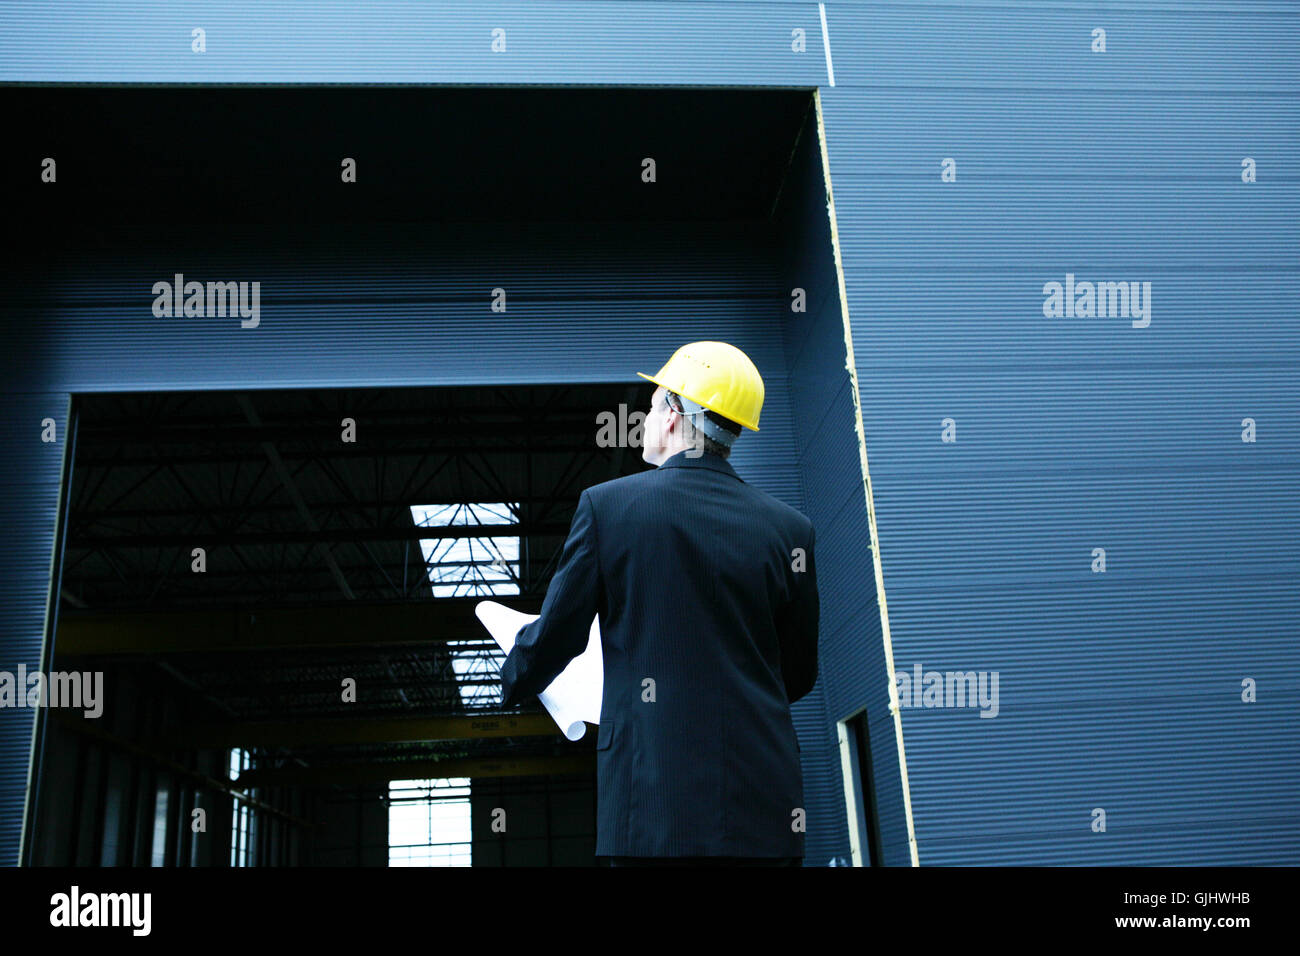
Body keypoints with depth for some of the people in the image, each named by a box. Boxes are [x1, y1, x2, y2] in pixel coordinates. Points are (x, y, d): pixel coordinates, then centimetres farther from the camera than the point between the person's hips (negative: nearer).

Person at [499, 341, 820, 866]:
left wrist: (513, 682, 25)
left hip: (654, 800, -2)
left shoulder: (606, 504, -5)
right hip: (765, 806, 2)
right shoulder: (789, 528, 1)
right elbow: (800, 673, 10)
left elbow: (556, 632, 3)